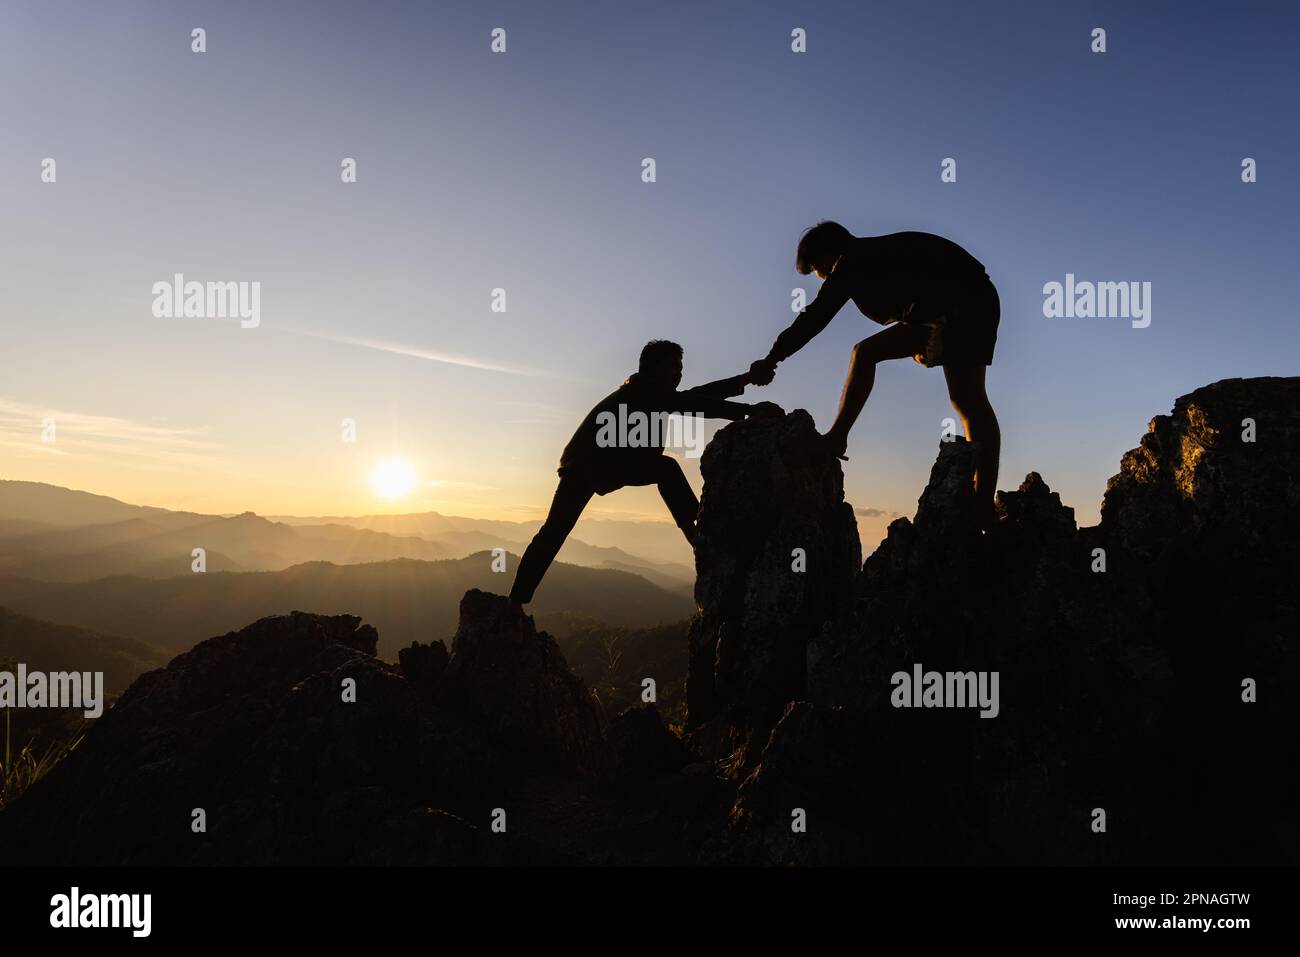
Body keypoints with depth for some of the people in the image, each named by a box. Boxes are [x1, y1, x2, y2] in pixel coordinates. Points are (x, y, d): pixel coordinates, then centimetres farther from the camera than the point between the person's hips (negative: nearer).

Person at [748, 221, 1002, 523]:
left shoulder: (856, 260, -5)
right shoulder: (874, 255, 23)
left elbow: (817, 315, -12)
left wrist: (771, 359, -12)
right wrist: (922, 343, 13)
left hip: (965, 302, -10)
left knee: (967, 399, -19)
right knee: (865, 352, 11)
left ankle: (984, 506, -25)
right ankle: (836, 438, 6)